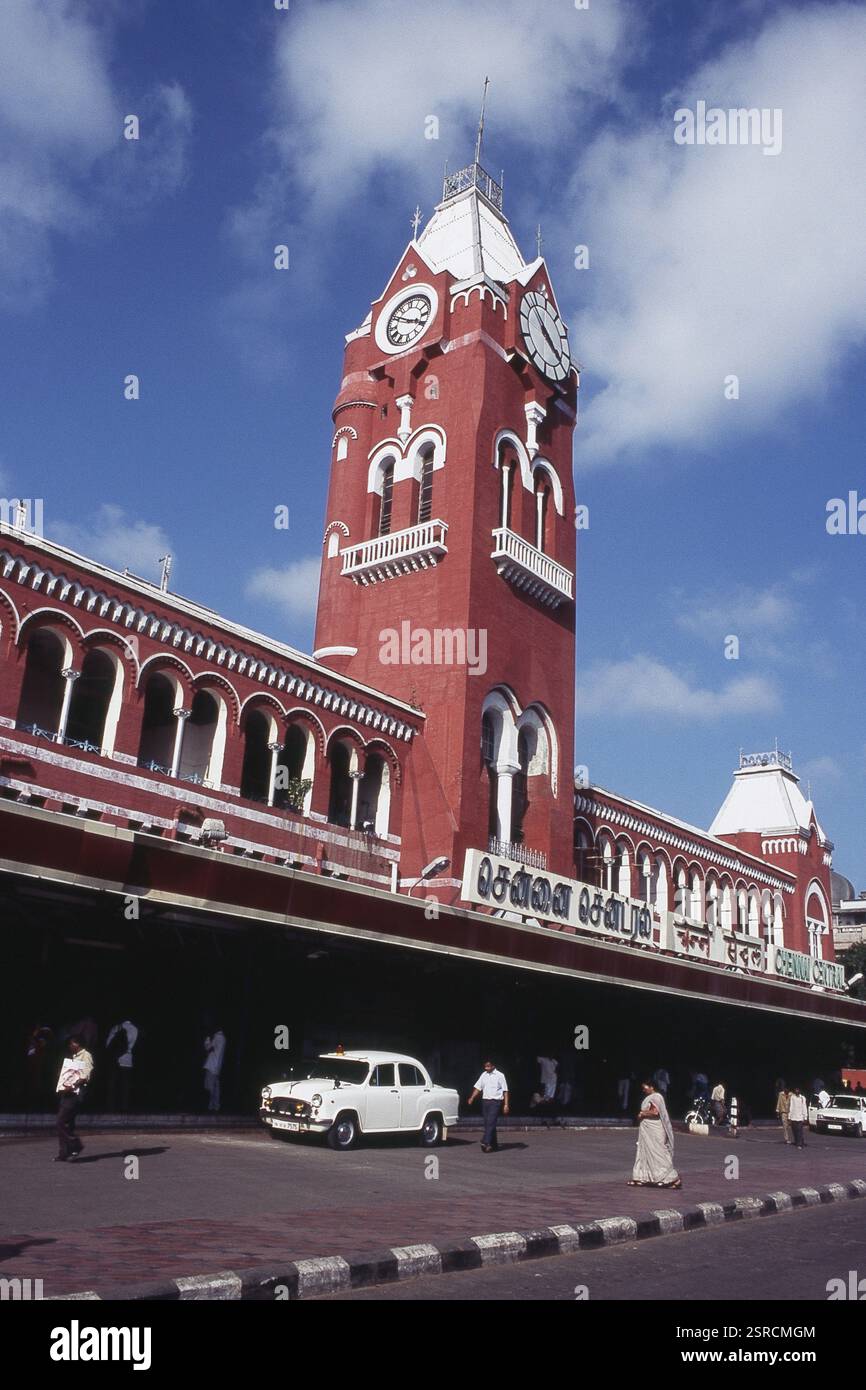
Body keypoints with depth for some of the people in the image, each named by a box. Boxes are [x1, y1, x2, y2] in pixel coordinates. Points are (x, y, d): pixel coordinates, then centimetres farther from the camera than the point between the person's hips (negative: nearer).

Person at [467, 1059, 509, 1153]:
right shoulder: (484, 1075, 11)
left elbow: (505, 1091, -2)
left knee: (490, 1122, -15)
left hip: (495, 1101, -5)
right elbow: (478, 1087, 10)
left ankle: (486, 1142, -23)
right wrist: (472, 1098, -4)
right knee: (487, 1123, 7)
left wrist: (506, 1104, -8)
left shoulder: (499, 1075, -3)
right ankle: (494, 1144, 16)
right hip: (485, 1101, 6)